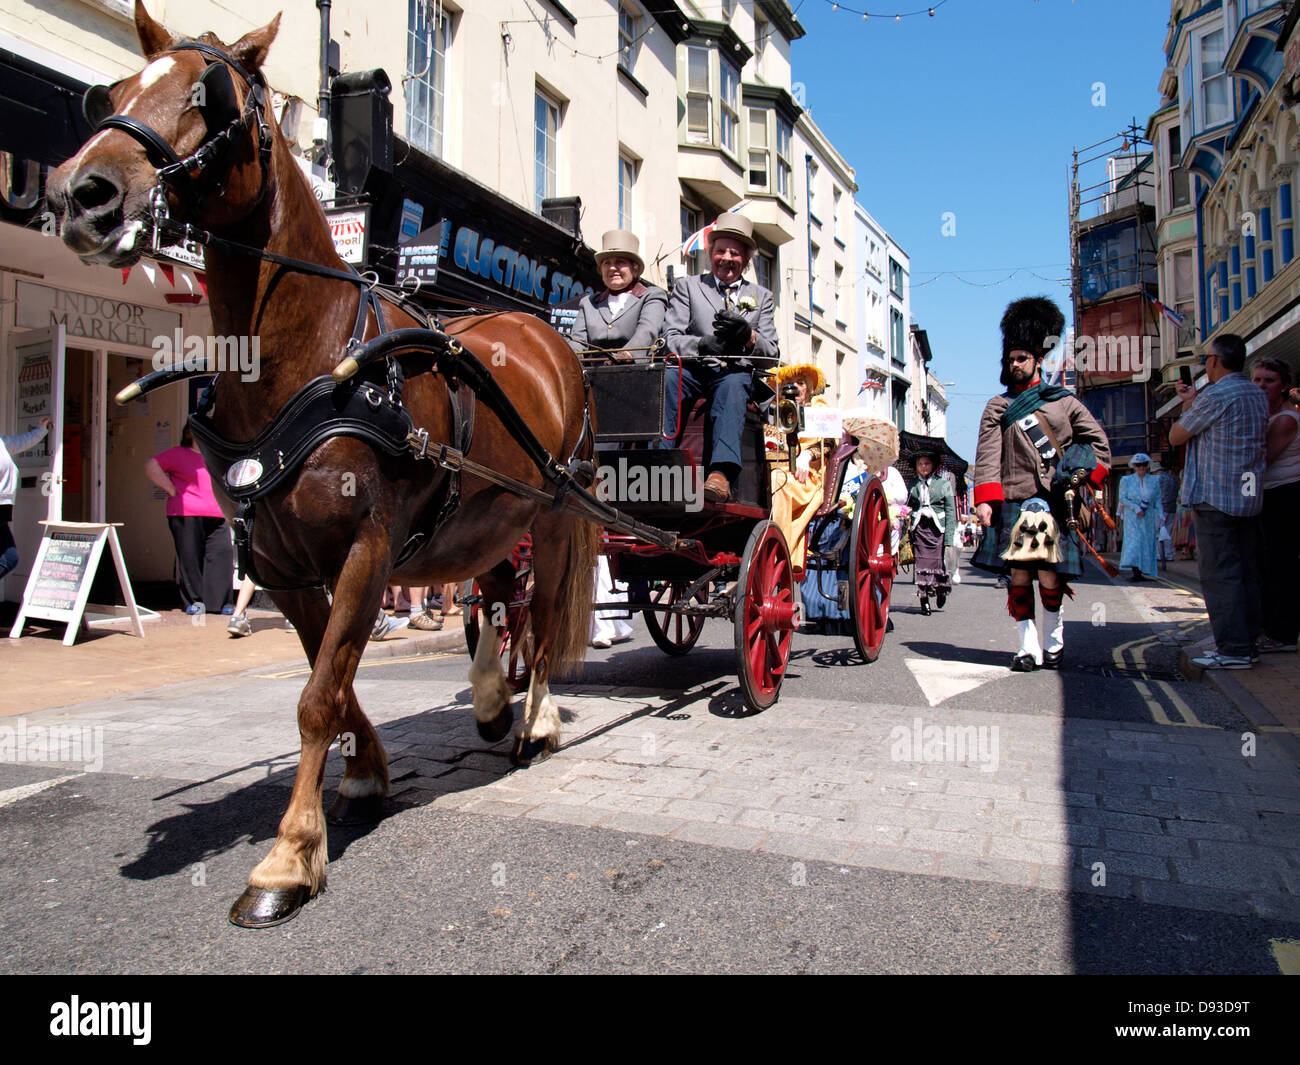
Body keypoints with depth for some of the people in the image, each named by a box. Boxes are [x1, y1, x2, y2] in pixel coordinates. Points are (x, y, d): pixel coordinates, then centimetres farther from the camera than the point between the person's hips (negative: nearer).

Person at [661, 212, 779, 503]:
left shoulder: (762, 297, 22)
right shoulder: (687, 286, 18)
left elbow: (771, 355, 11)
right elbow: (670, 338, 4)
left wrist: (748, 336, -13)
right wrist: (703, 345, -18)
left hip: (737, 373, 0)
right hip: (693, 370, 0)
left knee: (732, 384, -36)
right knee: (666, 378, -34)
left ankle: (721, 473, -54)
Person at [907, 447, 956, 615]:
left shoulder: (943, 483, 4)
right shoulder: (913, 485, 10)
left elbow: (951, 512, 2)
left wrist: (948, 537, -6)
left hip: (937, 529, -1)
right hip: (919, 529, 1)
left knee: (939, 562, -1)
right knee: (922, 563, -3)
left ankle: (942, 591, 26)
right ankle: (924, 600, 2)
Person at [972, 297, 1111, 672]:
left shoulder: (1064, 401, 13)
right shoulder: (998, 407, 12)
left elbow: (1099, 442, 15)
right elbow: (987, 456, 2)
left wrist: (1085, 473, -3)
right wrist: (984, 499, -10)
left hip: (1054, 502, 0)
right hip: (1012, 503, 1)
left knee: (1050, 577, -2)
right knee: (1018, 576, -3)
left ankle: (1054, 642, 17)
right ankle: (1029, 648, 4)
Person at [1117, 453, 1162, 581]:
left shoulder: (1153, 481, 8)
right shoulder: (1126, 480, 2)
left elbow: (1157, 500, 9)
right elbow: (1122, 498, -2)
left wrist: (1160, 517, -1)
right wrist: (1136, 508, -15)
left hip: (1148, 518, 3)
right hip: (1132, 517, -3)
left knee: (1147, 543, 1)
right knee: (1134, 541, -14)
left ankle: (1141, 572, 6)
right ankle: (1135, 572, -21)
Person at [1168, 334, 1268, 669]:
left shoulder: (1214, 396, -13)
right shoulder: (1258, 395, 13)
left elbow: (1176, 437, -5)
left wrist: (1187, 405, 10)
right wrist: (1194, 401, 27)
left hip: (1215, 497, -8)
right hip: (1250, 495, 8)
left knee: (1219, 574, -6)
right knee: (1247, 572, 11)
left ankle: (1233, 649, -6)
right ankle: (1248, 641, 16)